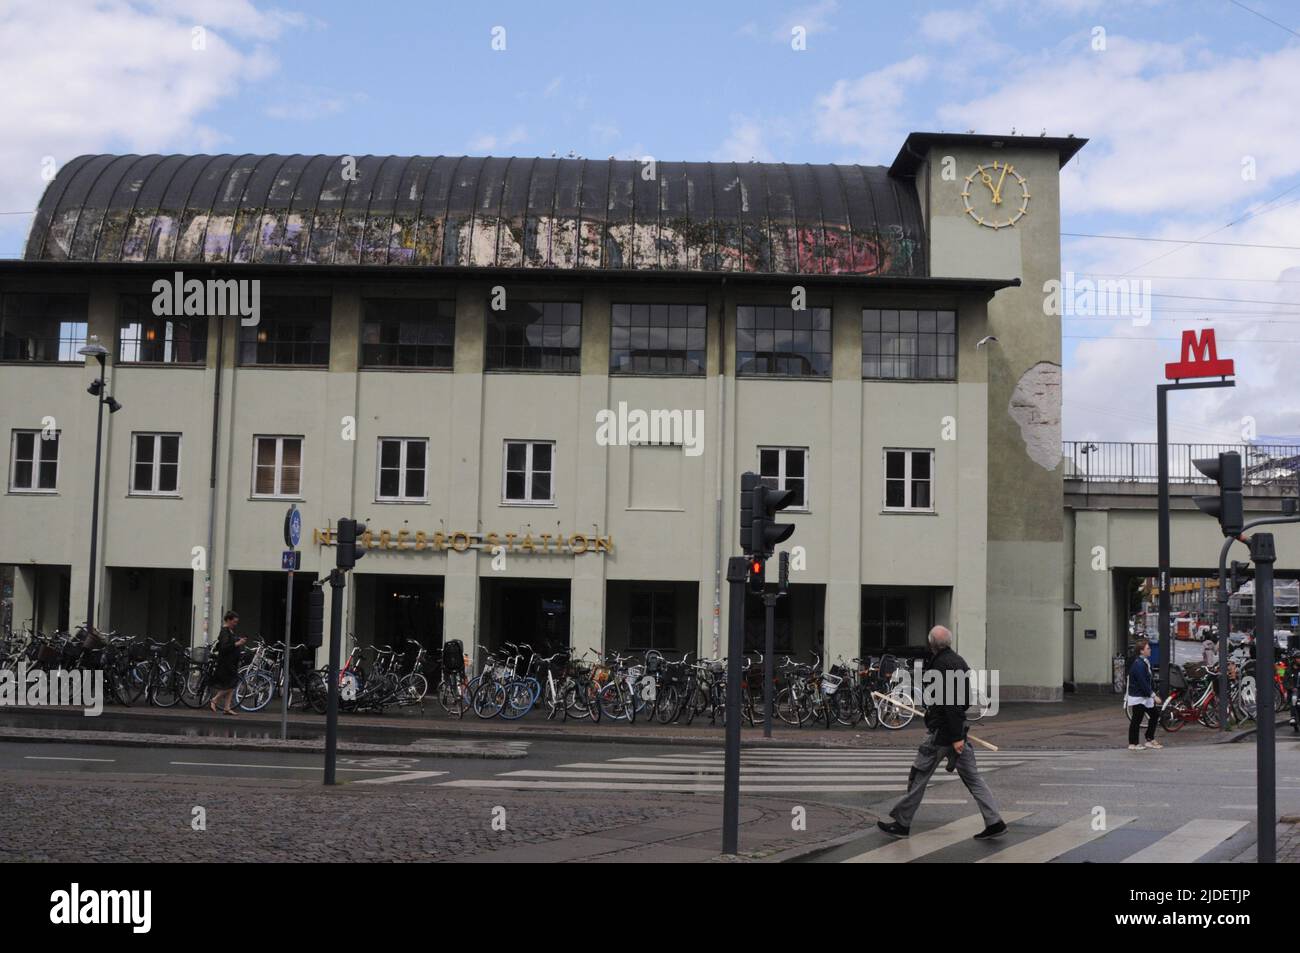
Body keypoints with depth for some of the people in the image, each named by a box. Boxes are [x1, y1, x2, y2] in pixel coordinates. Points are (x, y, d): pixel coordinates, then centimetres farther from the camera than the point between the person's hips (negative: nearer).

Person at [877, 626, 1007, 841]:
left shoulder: (942, 664, -18)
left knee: (919, 777, 2)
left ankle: (902, 823, 10)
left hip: (941, 731, -9)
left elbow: (950, 703, -23)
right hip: (958, 729, 9)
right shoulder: (959, 661, 11)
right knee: (972, 777, 9)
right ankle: (995, 822, 5)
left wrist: (956, 736, -24)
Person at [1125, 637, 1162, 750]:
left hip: (1145, 696, 10)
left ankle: (1150, 740, 23)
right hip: (1138, 697, -10)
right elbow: (1143, 683, -25)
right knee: (1136, 720, -1)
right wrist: (1153, 695, -23)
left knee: (1153, 716, 13)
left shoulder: (1145, 662, 9)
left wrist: (1154, 693, 14)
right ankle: (1133, 744, 8)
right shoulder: (1139, 664, -22)